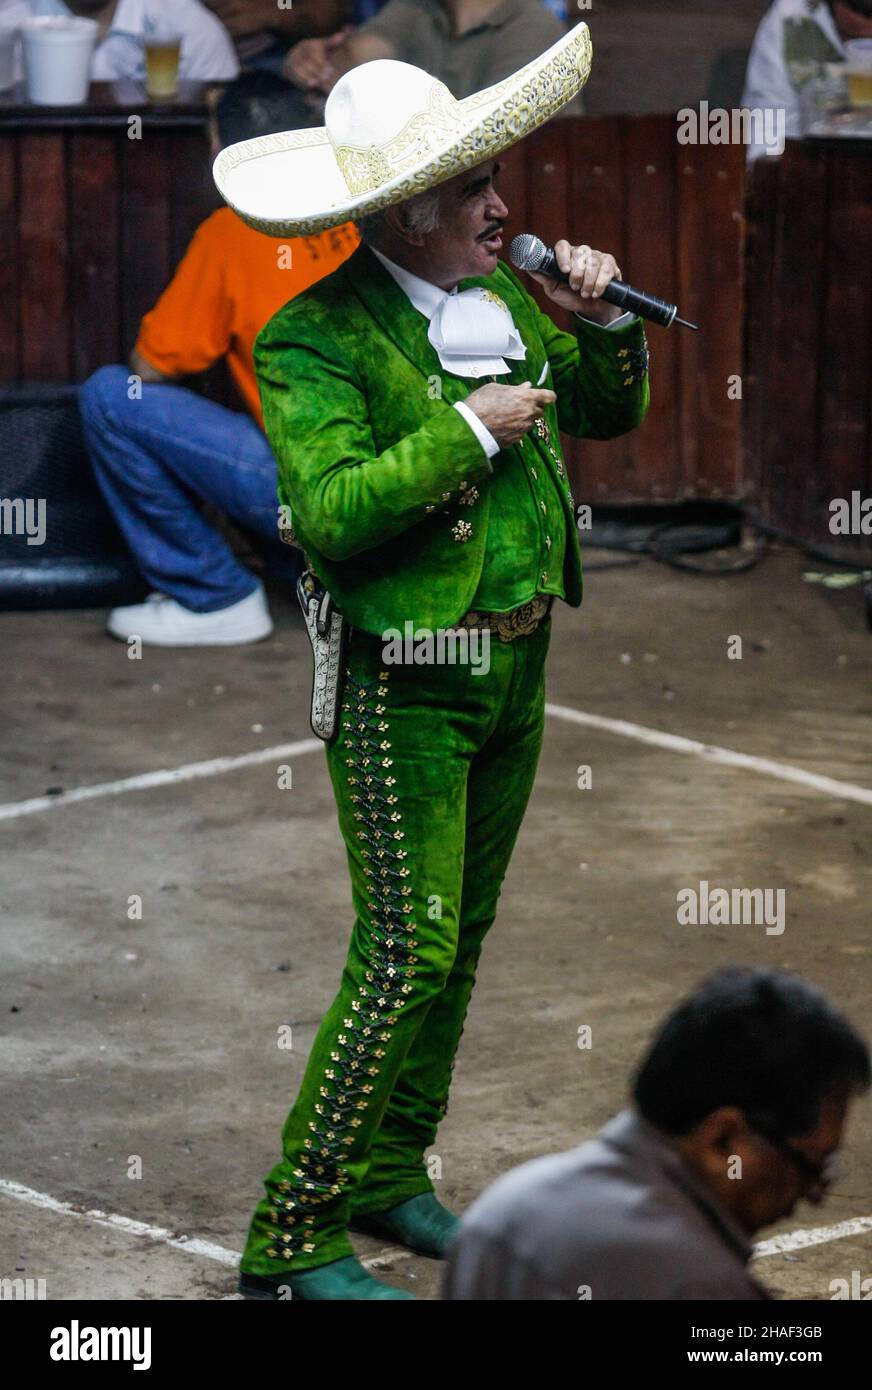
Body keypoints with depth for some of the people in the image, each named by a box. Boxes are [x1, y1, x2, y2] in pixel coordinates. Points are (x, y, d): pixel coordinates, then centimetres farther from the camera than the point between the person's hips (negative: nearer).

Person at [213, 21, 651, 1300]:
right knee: (409, 952, -10)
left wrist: (599, 322, 0)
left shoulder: (503, 298, 7)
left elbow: (610, 414, 20)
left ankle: (389, 1179, 31)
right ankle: (292, 1241, -3)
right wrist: (471, 428, -23)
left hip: (516, 666, 8)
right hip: (404, 681, -8)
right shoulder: (313, 341, -17)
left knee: (460, 939, 16)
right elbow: (331, 512, -28)